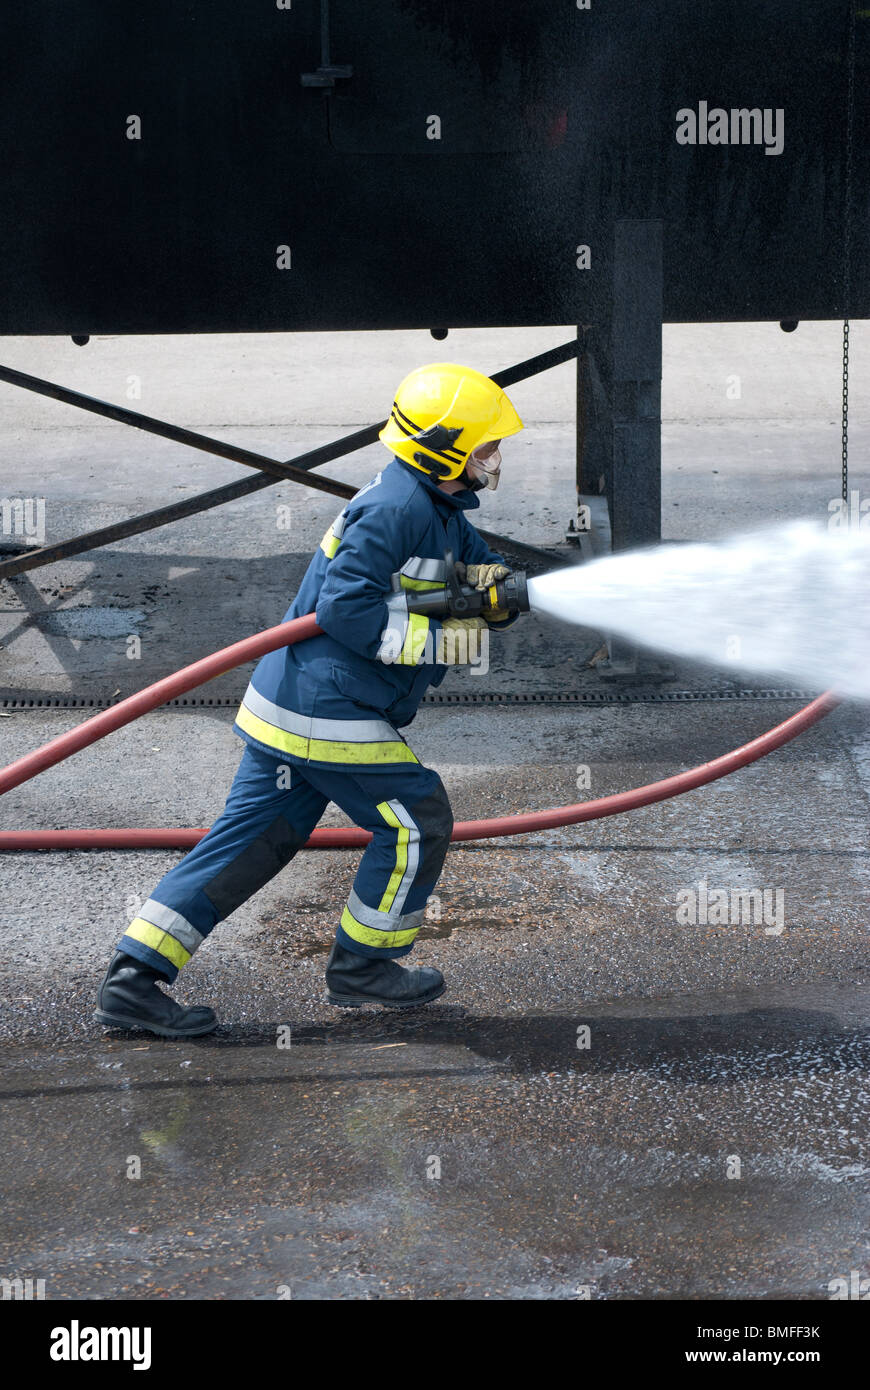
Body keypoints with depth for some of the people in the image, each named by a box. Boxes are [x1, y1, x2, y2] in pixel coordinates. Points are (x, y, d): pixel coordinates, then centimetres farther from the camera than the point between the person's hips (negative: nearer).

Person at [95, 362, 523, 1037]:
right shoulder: (393, 509, -17)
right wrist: (439, 640, -20)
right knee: (418, 823, 4)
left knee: (252, 837, 9)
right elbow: (346, 606, -25)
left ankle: (134, 976, 6)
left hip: (288, 703, 10)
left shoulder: (441, 512, 15)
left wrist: (493, 583, -6)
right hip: (331, 714, -10)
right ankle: (361, 967, 18)